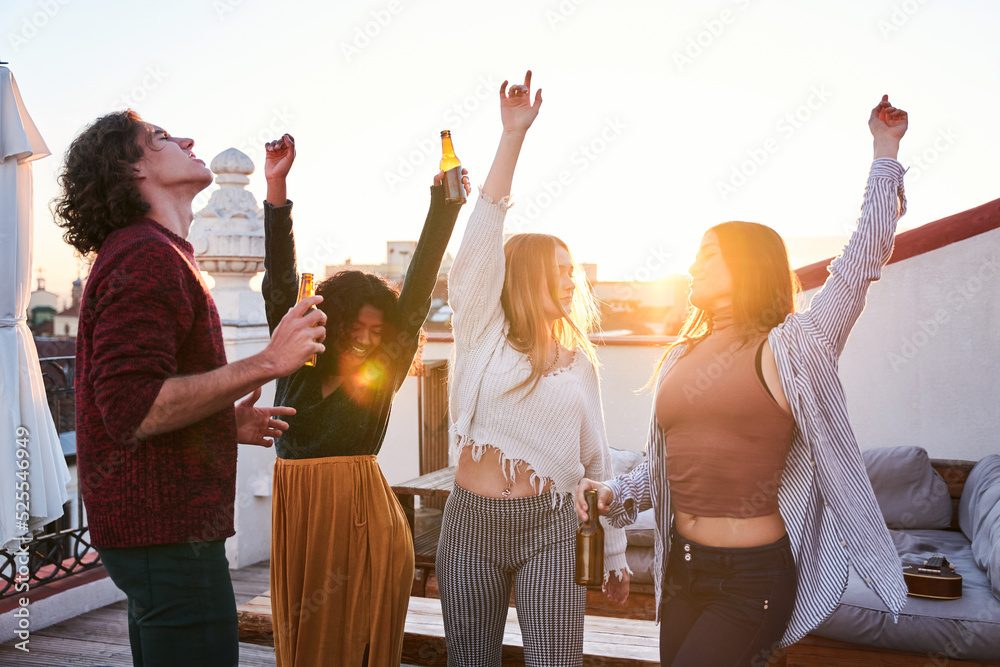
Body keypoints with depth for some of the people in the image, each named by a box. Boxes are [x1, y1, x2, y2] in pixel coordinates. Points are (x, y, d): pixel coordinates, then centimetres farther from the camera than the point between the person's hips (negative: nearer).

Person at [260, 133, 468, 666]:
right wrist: (277, 188, -5)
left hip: (361, 518, -2)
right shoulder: (298, 363, 6)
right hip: (298, 516, 2)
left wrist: (442, 205, -8)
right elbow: (281, 283, 0)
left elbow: (417, 289, -4)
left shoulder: (383, 375, 2)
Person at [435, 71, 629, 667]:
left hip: (552, 528, 1)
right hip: (472, 523, 0)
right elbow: (484, 236, -7)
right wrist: (513, 134, -10)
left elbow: (597, 460, 12)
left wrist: (615, 556, 11)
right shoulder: (483, 335, 3)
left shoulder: (580, 361, 10)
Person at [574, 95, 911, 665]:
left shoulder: (789, 348, -7)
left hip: (753, 579, -6)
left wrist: (885, 153, -6)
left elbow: (864, 259, -12)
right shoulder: (681, 357, 11)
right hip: (683, 570, 6)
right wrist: (616, 493, 0)